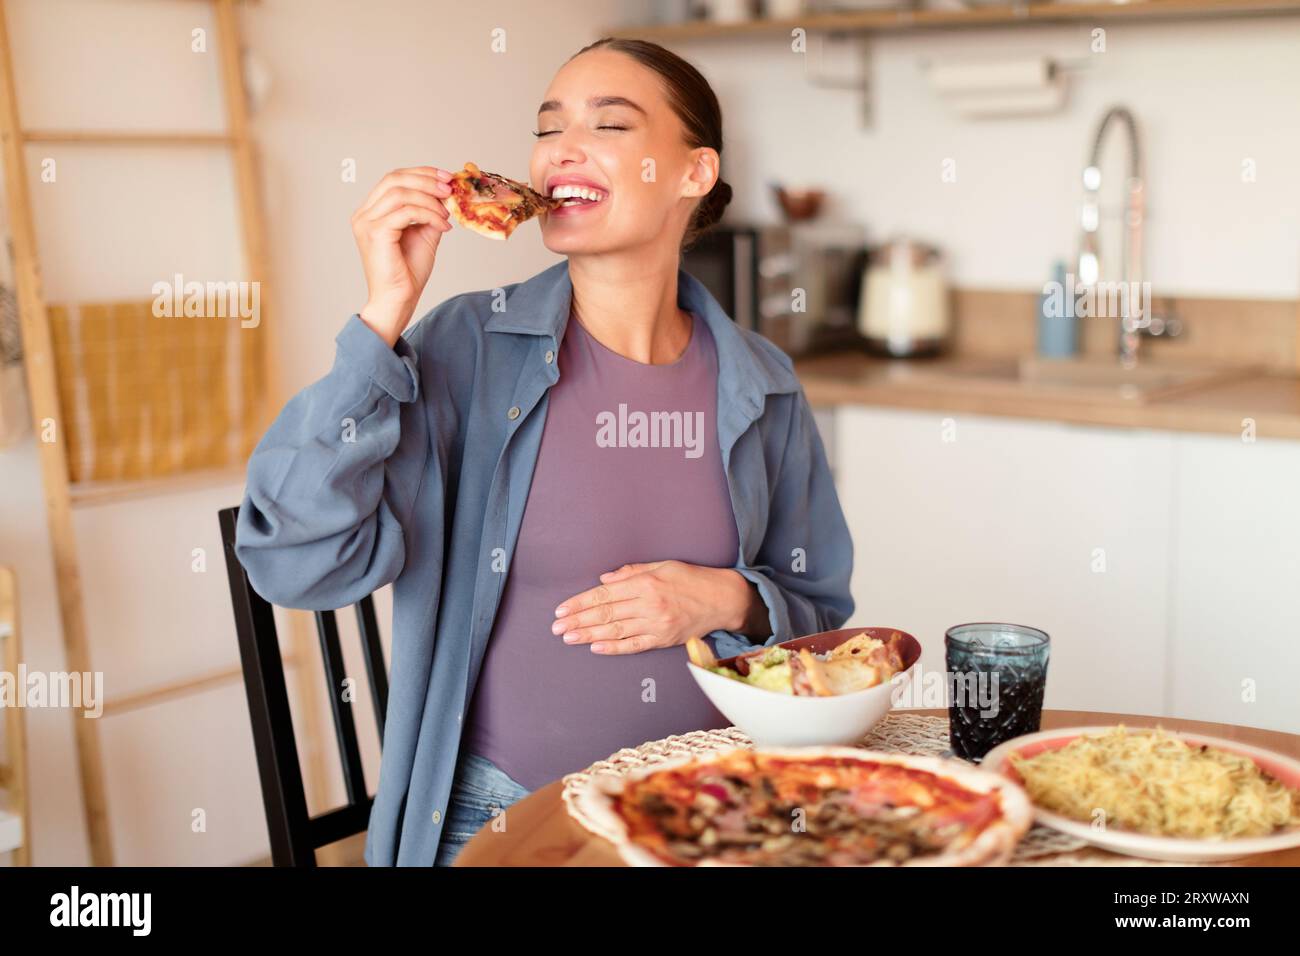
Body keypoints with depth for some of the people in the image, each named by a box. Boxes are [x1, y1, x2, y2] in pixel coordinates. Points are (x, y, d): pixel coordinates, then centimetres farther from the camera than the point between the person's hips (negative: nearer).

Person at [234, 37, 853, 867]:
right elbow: (299, 564, -17)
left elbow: (819, 613, 11)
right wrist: (385, 314, -19)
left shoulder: (762, 386, 1)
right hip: (500, 818, -1)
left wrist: (728, 603, -10)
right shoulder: (468, 348, -6)